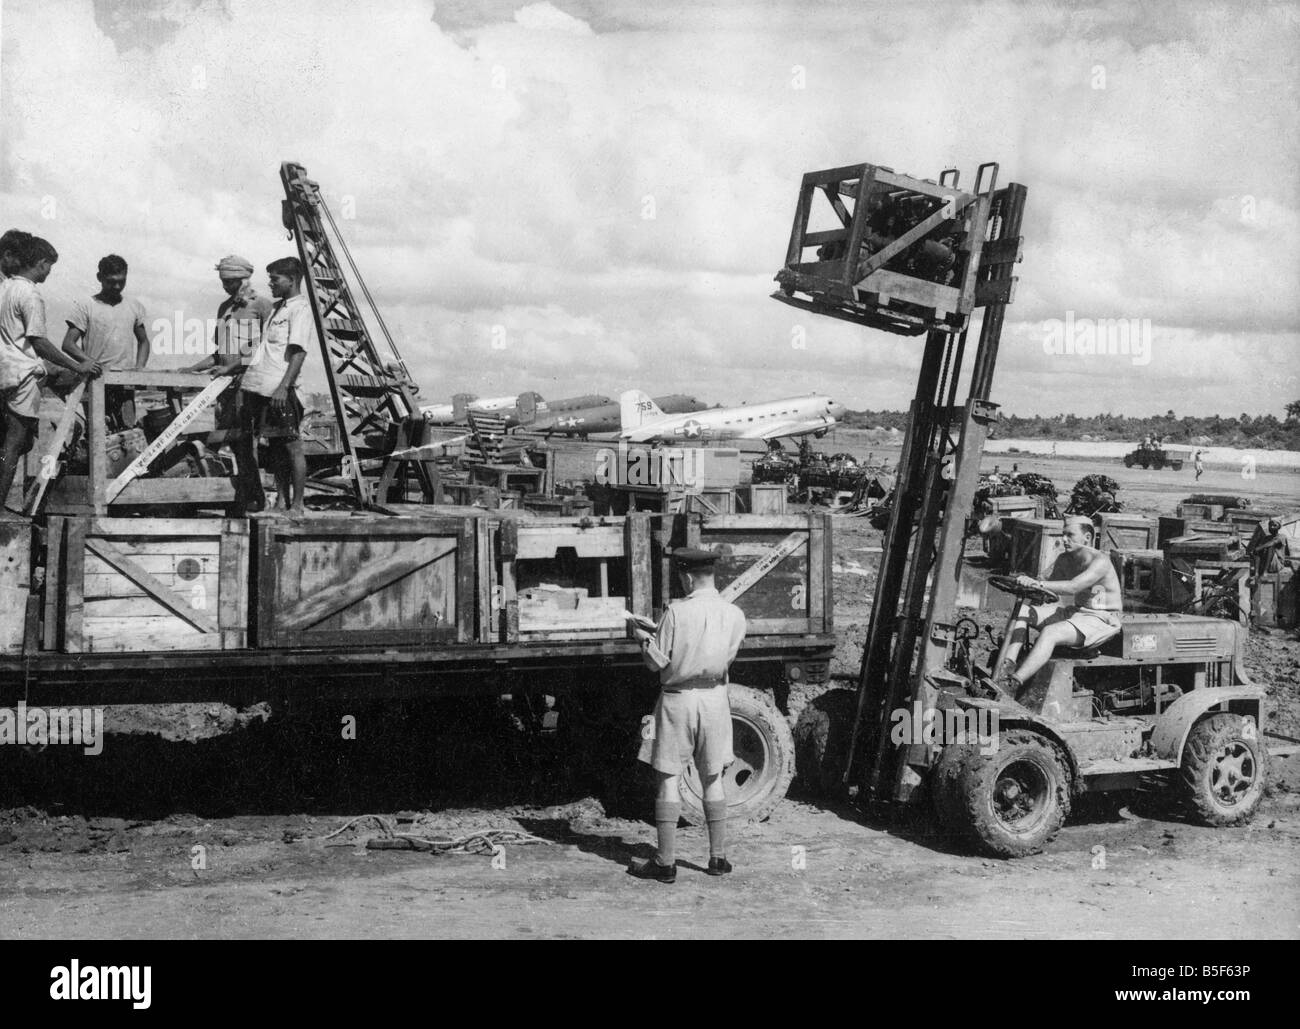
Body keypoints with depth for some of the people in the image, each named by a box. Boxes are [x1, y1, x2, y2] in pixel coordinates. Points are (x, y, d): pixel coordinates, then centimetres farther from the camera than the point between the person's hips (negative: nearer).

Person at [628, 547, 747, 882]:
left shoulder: (676, 612, -14)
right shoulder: (734, 615, -3)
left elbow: (658, 663, -10)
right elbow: (726, 659, 8)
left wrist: (645, 640, 9)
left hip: (678, 698, -4)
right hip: (714, 698, 4)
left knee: (669, 779, 2)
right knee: (713, 779, 13)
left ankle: (666, 862, 3)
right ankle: (718, 858, 17)